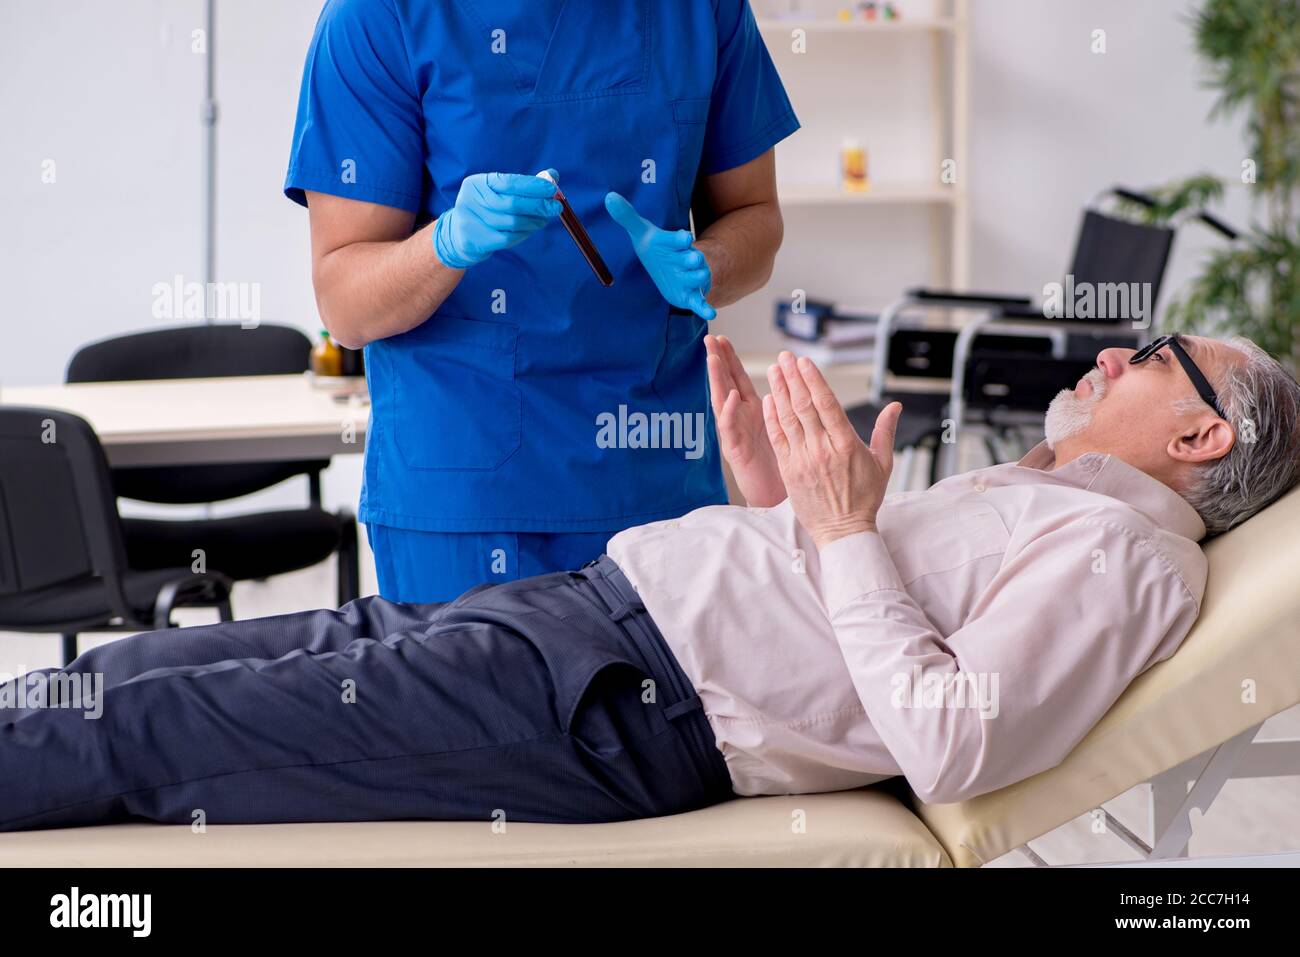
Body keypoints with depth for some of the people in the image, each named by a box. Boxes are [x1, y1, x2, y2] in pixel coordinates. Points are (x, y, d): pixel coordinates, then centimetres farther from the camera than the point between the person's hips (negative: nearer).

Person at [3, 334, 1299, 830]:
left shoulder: (1126, 550, -5)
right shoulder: (1037, 496, 25)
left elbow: (950, 751, -20)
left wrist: (845, 527, -15)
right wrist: (770, 490, 14)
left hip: (619, 707, -9)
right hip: (590, 602, 9)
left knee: (138, 733, -10)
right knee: (129, 669, 5)